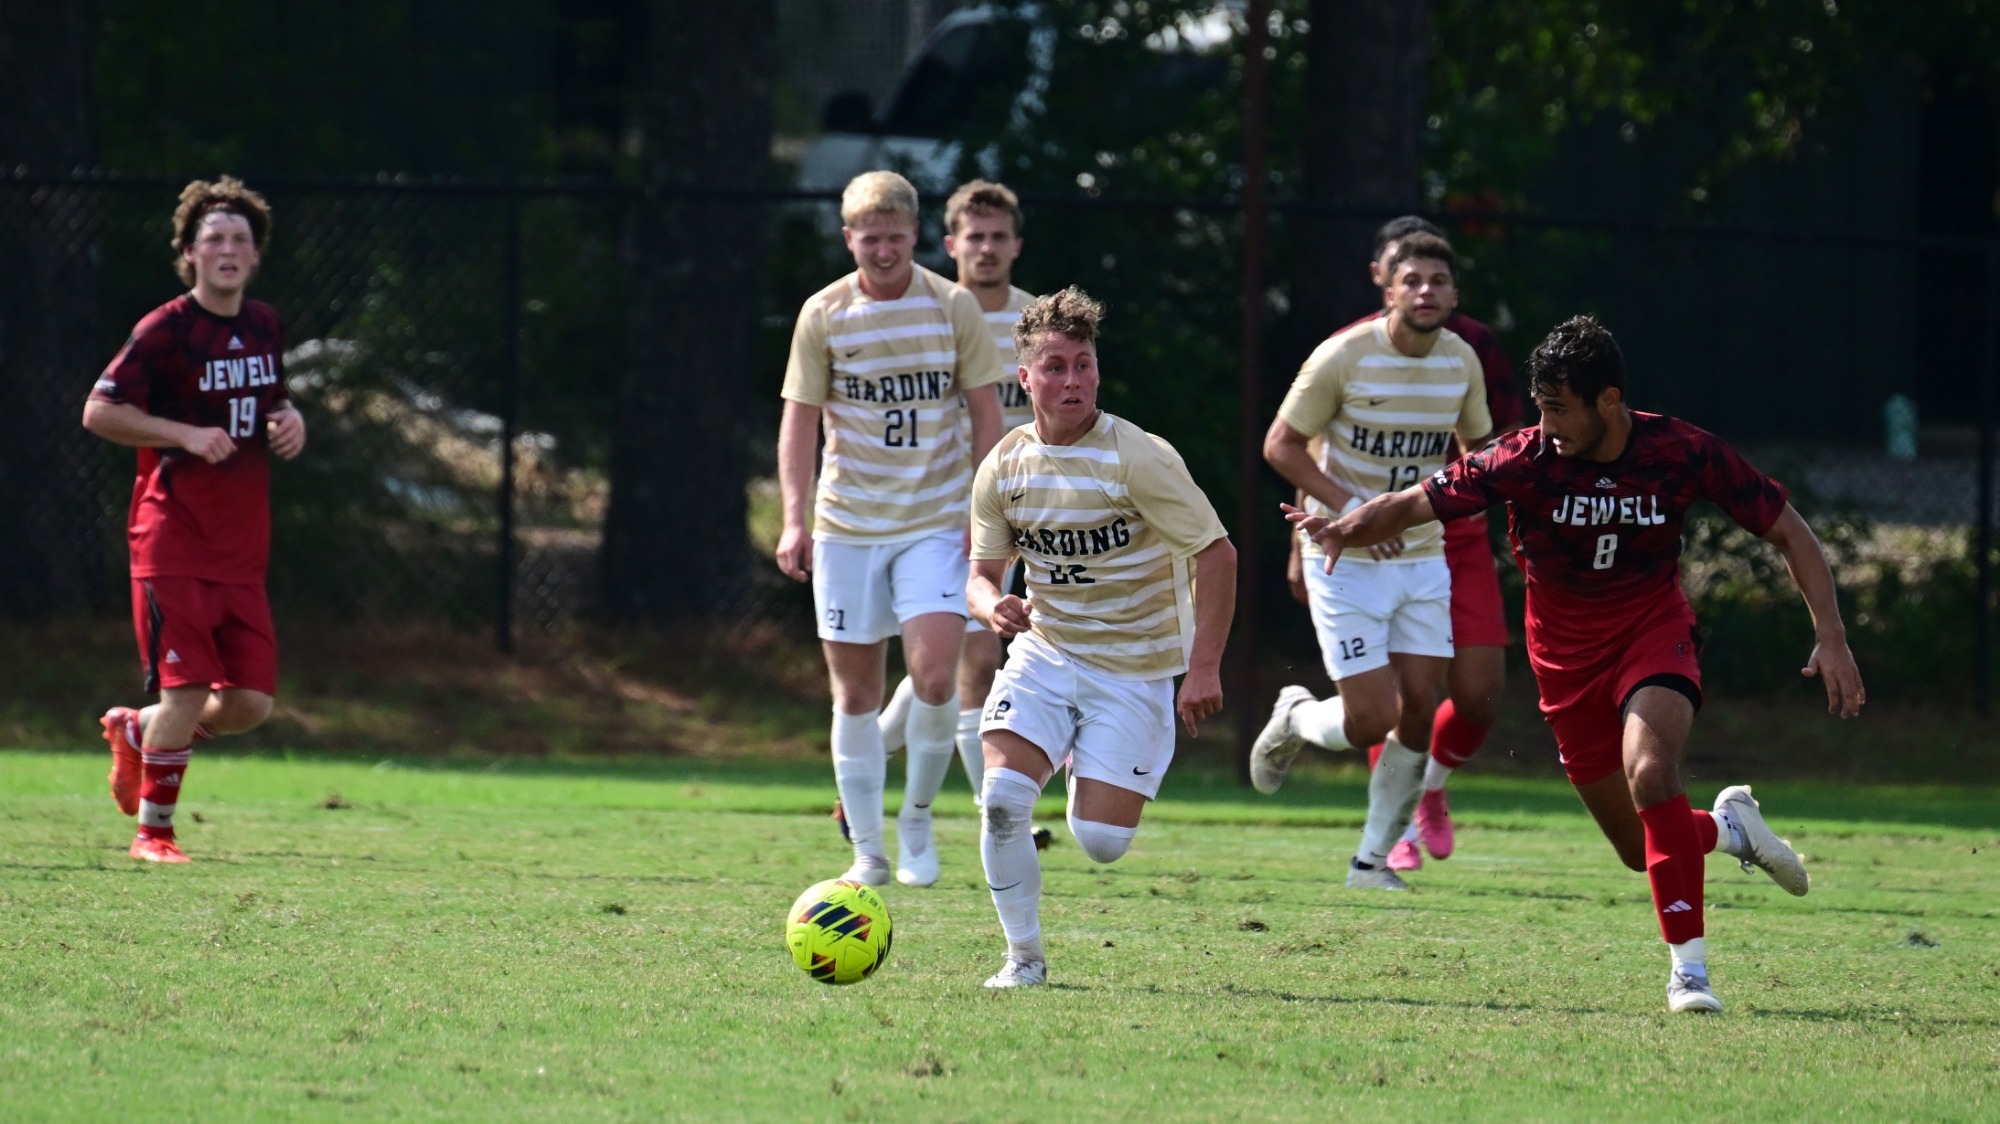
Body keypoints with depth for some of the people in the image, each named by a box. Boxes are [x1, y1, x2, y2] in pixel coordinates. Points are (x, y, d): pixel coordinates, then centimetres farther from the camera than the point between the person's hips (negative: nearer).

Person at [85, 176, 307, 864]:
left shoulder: (264, 327, 11)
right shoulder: (166, 330, -9)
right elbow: (99, 411, -11)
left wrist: (289, 421, 4)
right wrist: (186, 435, -20)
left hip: (243, 548, 6)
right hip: (174, 540, -6)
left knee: (250, 703, 1)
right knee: (187, 688, -11)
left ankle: (136, 732, 29)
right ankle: (153, 830, 7)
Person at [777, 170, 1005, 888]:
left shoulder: (953, 308, -2)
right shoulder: (823, 315, -1)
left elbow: (986, 414, 3)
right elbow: (800, 418, 2)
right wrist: (794, 520, -7)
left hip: (936, 522, -1)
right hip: (847, 525, 1)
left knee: (934, 678, -15)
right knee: (855, 694, 3)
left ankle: (917, 817, 8)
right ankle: (867, 850, 13)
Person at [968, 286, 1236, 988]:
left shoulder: (1138, 459, -16)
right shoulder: (1004, 468, -2)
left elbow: (1217, 555, -13)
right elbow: (983, 572, 9)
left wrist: (1203, 667, -19)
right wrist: (992, 605, -17)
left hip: (1133, 667, -3)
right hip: (1044, 653, 3)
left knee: (1099, 842, -7)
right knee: (1001, 797, -21)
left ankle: (1094, 777, 31)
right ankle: (1024, 956, -3)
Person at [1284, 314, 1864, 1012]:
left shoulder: (1683, 454, -17)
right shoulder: (1527, 460, -17)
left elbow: (1790, 534, -6)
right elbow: (1412, 506, -18)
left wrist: (1831, 635, -15)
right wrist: (1344, 530, -39)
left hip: (1654, 633, -2)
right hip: (1568, 656, 2)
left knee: (1650, 770, -31)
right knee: (1640, 845, 5)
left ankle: (1688, 966, -24)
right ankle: (1729, 827, 40)